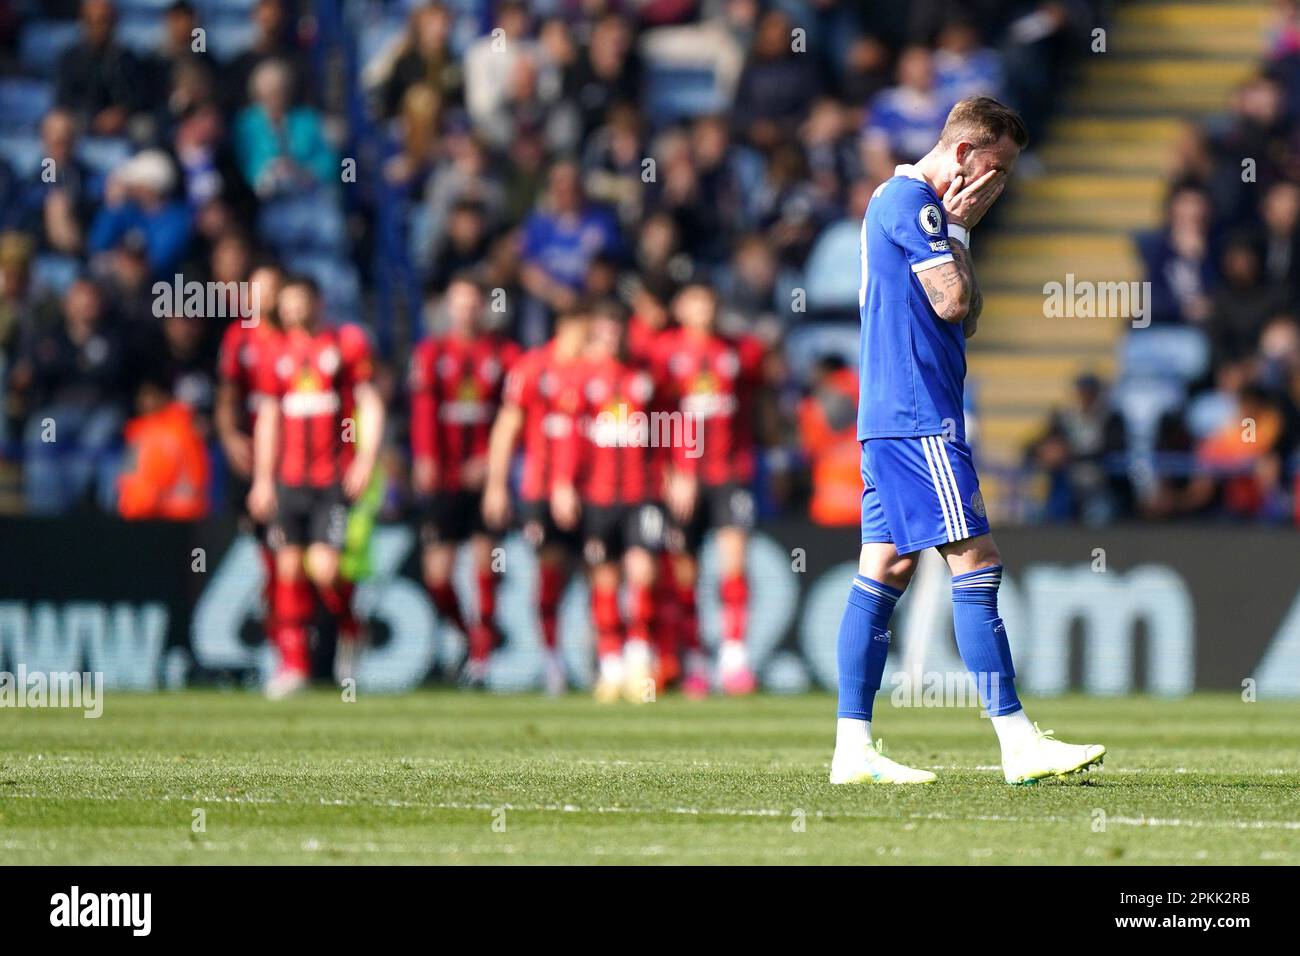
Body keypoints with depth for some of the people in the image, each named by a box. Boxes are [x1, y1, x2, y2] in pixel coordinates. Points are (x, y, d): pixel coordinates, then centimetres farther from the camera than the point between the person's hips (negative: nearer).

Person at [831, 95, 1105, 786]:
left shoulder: (904, 202, 22)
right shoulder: (913, 201, -11)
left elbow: (965, 320, 23)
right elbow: (952, 301, -16)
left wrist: (959, 230, 13)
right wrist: (957, 233, -4)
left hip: (890, 417, 11)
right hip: (919, 416, -11)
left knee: (886, 572, 7)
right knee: (975, 565, -11)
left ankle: (853, 747, 4)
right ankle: (1017, 742, -13)